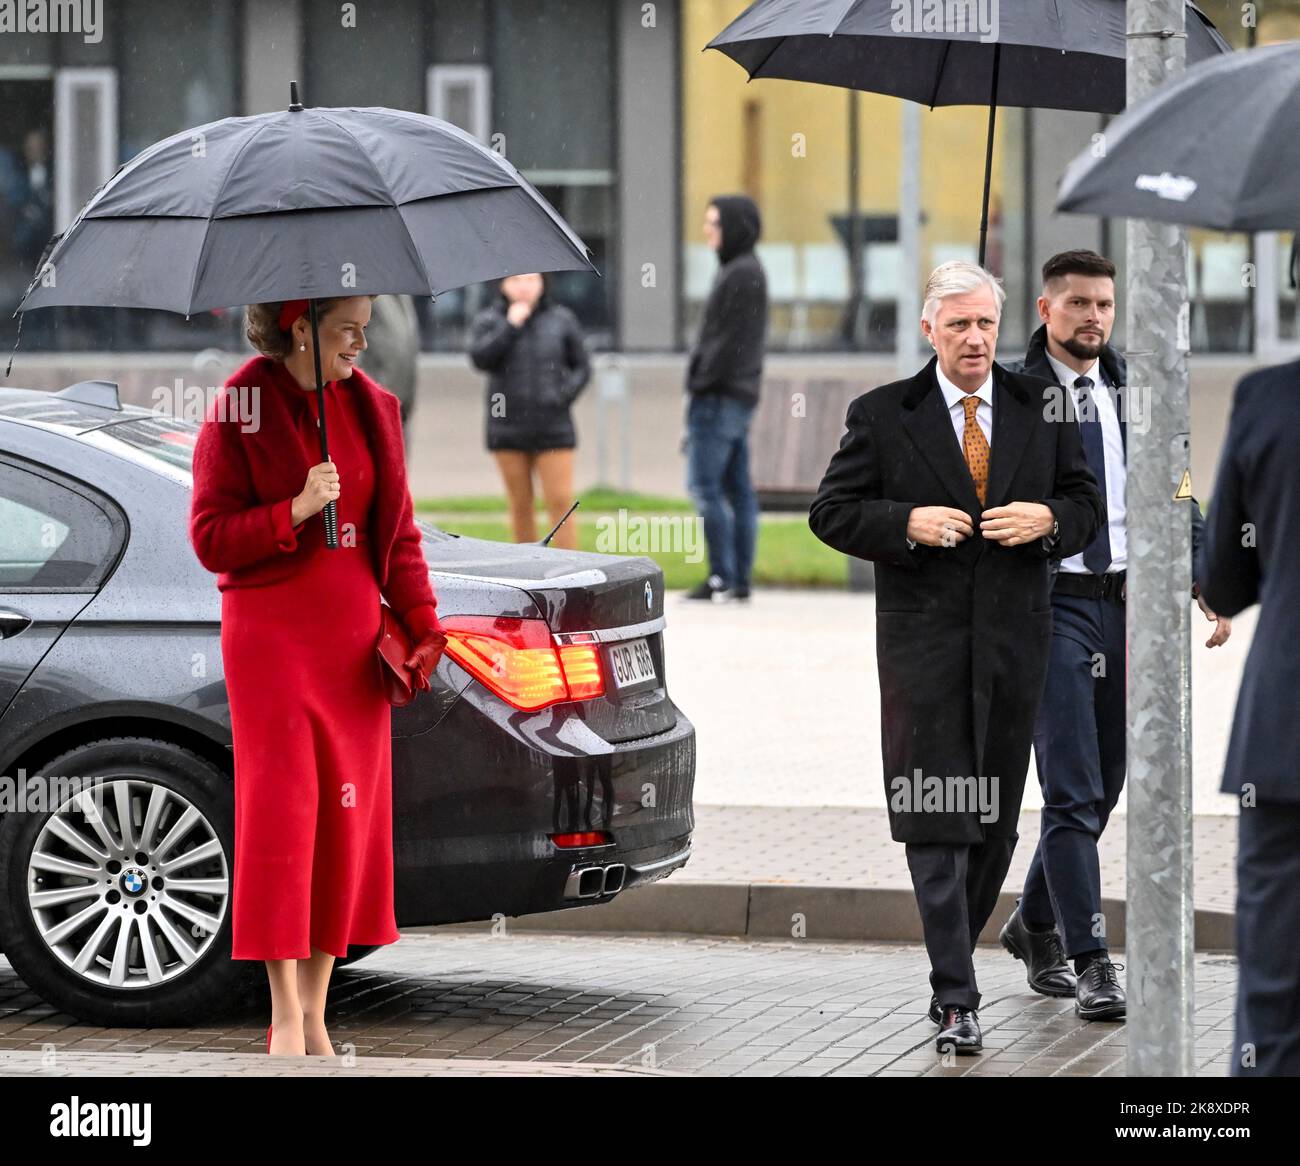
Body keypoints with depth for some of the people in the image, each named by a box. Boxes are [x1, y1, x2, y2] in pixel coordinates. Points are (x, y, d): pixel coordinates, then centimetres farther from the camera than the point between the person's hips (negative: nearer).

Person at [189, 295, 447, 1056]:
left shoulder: (373, 408, 7)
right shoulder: (239, 410, -6)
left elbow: (399, 533, 11)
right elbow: (210, 537, -6)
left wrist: (423, 627, 0)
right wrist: (294, 511, -20)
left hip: (352, 637, 5)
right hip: (271, 635, -5)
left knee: (347, 817, 5)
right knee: (280, 813, -6)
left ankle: (315, 1015, 13)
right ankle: (285, 1013, 0)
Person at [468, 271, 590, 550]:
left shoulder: (562, 320, 8)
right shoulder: (488, 321, 6)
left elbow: (582, 367, 11)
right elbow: (480, 358, -10)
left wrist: (565, 394, -5)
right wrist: (511, 326, -12)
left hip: (552, 427, -1)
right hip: (508, 429, 1)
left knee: (560, 502, -9)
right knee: (520, 506, 5)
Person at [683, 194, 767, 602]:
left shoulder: (742, 274, -14)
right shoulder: (743, 270, 17)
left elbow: (729, 339, -19)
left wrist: (702, 384, -16)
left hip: (721, 396, -10)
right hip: (736, 398, 10)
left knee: (704, 484, -10)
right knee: (737, 488, 8)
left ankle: (723, 577, -11)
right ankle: (740, 579, 9)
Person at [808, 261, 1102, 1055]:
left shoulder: (1042, 408, 8)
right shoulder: (882, 415, 2)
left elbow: (1088, 504, 13)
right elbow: (832, 512, 2)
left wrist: (1048, 519, -9)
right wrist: (908, 522, -14)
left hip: (1015, 638, 3)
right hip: (924, 639, -3)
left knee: (997, 818, 10)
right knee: (936, 819, -9)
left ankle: (956, 954, 26)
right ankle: (957, 998, -10)